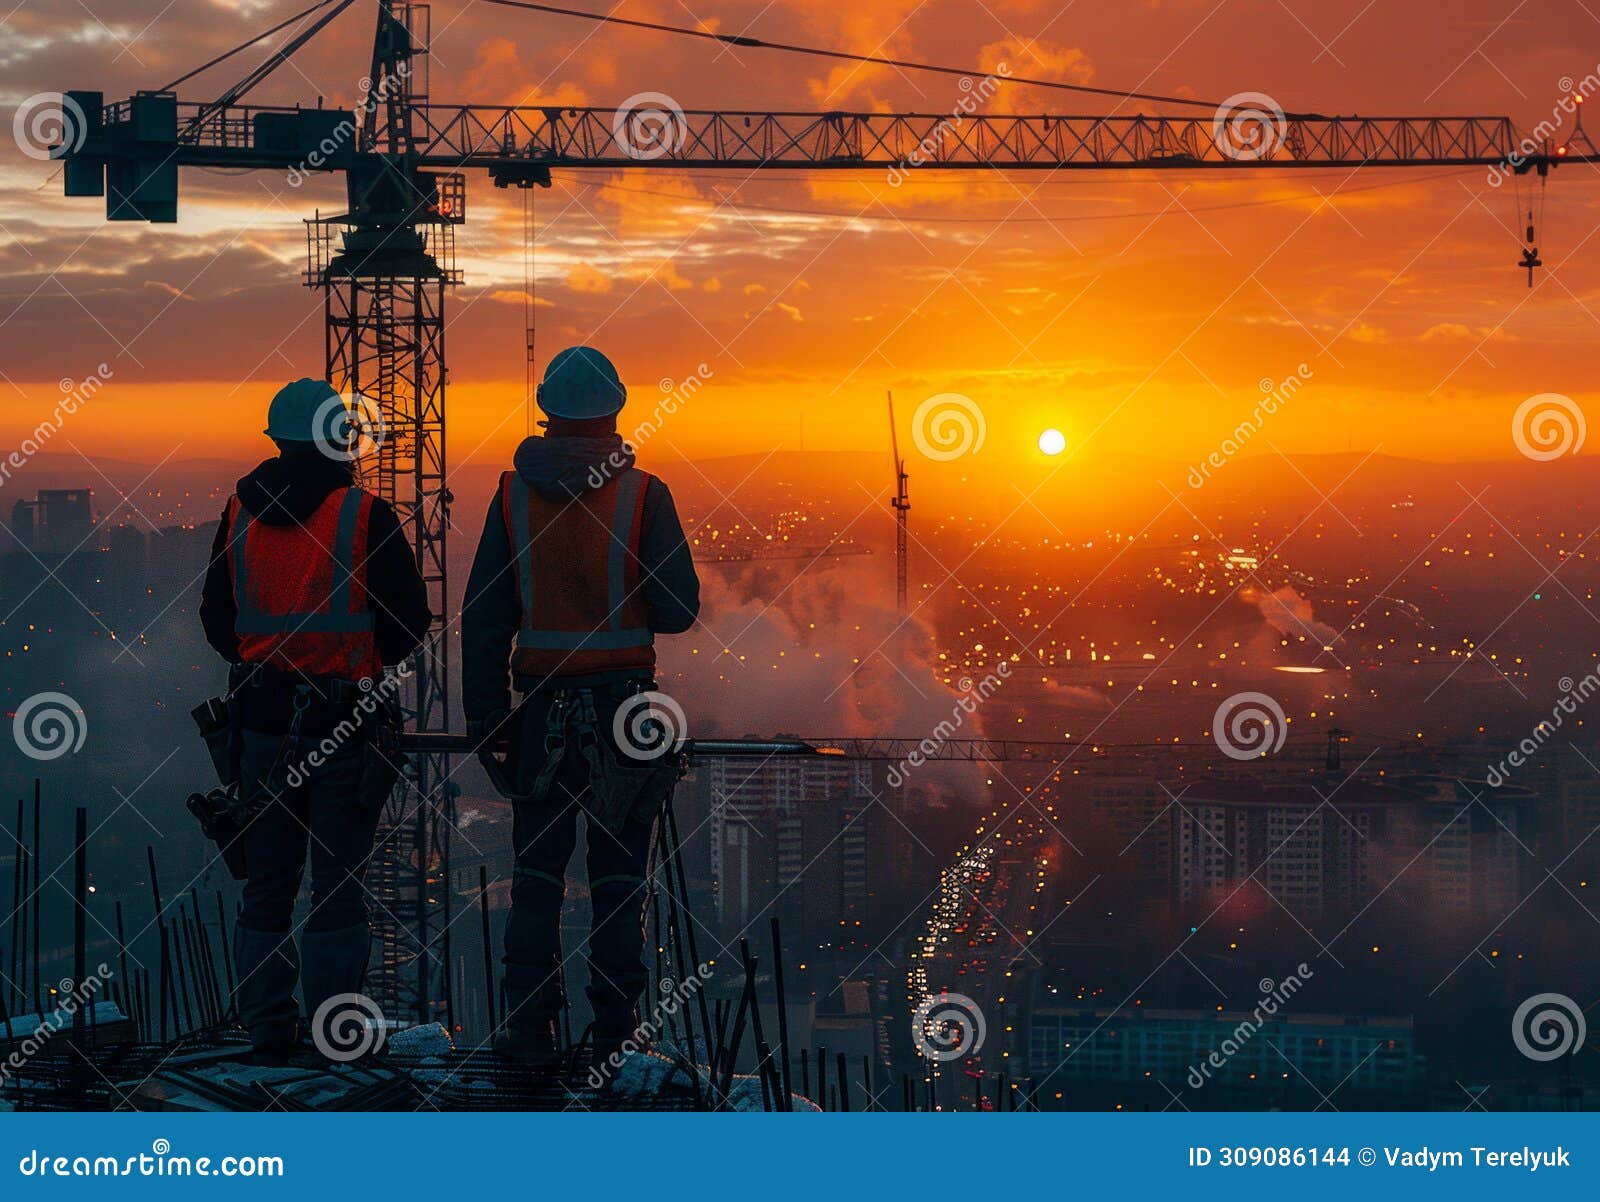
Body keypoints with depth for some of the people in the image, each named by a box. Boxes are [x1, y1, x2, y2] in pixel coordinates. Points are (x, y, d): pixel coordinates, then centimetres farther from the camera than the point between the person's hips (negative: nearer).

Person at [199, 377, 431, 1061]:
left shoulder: (240, 513, 4)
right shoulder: (364, 516, -8)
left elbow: (216, 618, 10)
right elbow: (410, 617, -5)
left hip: (262, 716, 4)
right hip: (344, 718, -3)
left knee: (267, 879, 11)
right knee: (338, 878, 1)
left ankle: (267, 1030, 12)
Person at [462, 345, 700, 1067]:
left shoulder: (514, 496, 0)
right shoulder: (642, 494, -6)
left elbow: (484, 617, 1)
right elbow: (679, 608, -6)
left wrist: (484, 717, 7)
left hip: (544, 705, 1)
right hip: (626, 702, -1)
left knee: (538, 870, 6)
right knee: (618, 871, 4)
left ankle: (529, 1027, 4)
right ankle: (615, 1028, 5)